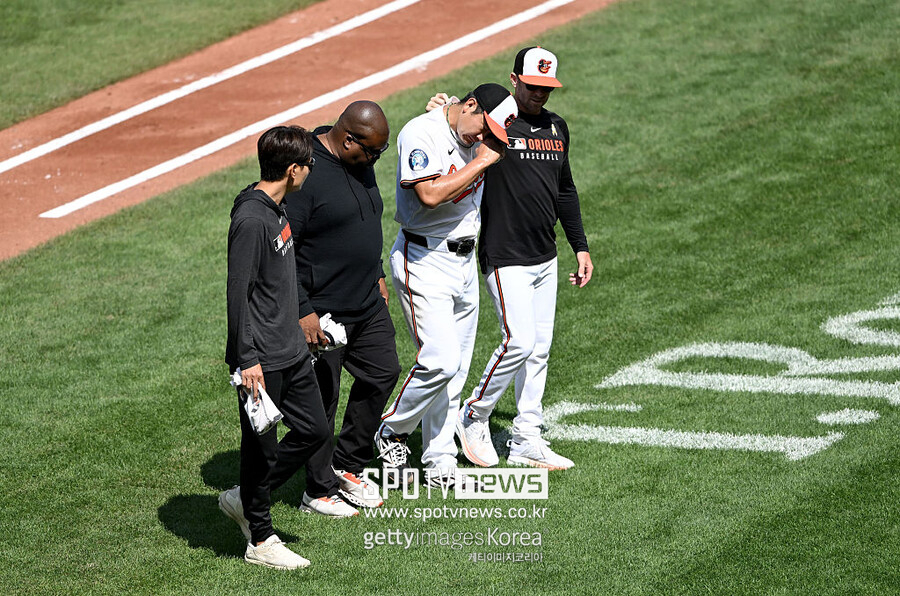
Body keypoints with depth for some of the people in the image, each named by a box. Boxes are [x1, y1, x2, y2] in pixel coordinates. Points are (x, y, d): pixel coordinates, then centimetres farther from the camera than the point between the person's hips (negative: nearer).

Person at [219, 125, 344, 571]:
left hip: (291, 350, 10)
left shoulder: (277, 209, 10)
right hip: (261, 358, -10)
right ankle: (260, 540, 13)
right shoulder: (251, 219, -21)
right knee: (262, 446, 1)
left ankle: (245, 499, 26)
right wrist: (247, 359, -23)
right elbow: (238, 293, -21)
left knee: (314, 430, 13)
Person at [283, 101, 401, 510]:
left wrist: (377, 275, 23)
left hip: (369, 306, 9)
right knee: (321, 399, 2)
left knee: (382, 373, 14)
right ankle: (318, 489, 17)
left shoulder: (361, 161, 6)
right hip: (321, 312, -9)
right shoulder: (304, 172, -22)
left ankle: (347, 464, 30)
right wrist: (302, 311, -22)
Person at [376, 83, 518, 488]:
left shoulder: (476, 138, 7)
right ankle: (391, 433, 5)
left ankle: (440, 467, 13)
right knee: (441, 361, -17)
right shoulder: (421, 133, -16)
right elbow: (430, 194, -28)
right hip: (424, 261, -8)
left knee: (456, 368, 8)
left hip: (465, 262, 8)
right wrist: (481, 161, -21)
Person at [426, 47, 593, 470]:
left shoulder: (557, 128, 12)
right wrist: (439, 114, -31)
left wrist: (580, 247, 17)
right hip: (506, 258, -7)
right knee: (519, 342, -13)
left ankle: (527, 442, 15)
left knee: (540, 348, 9)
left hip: (545, 260, 7)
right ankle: (474, 416, 8)